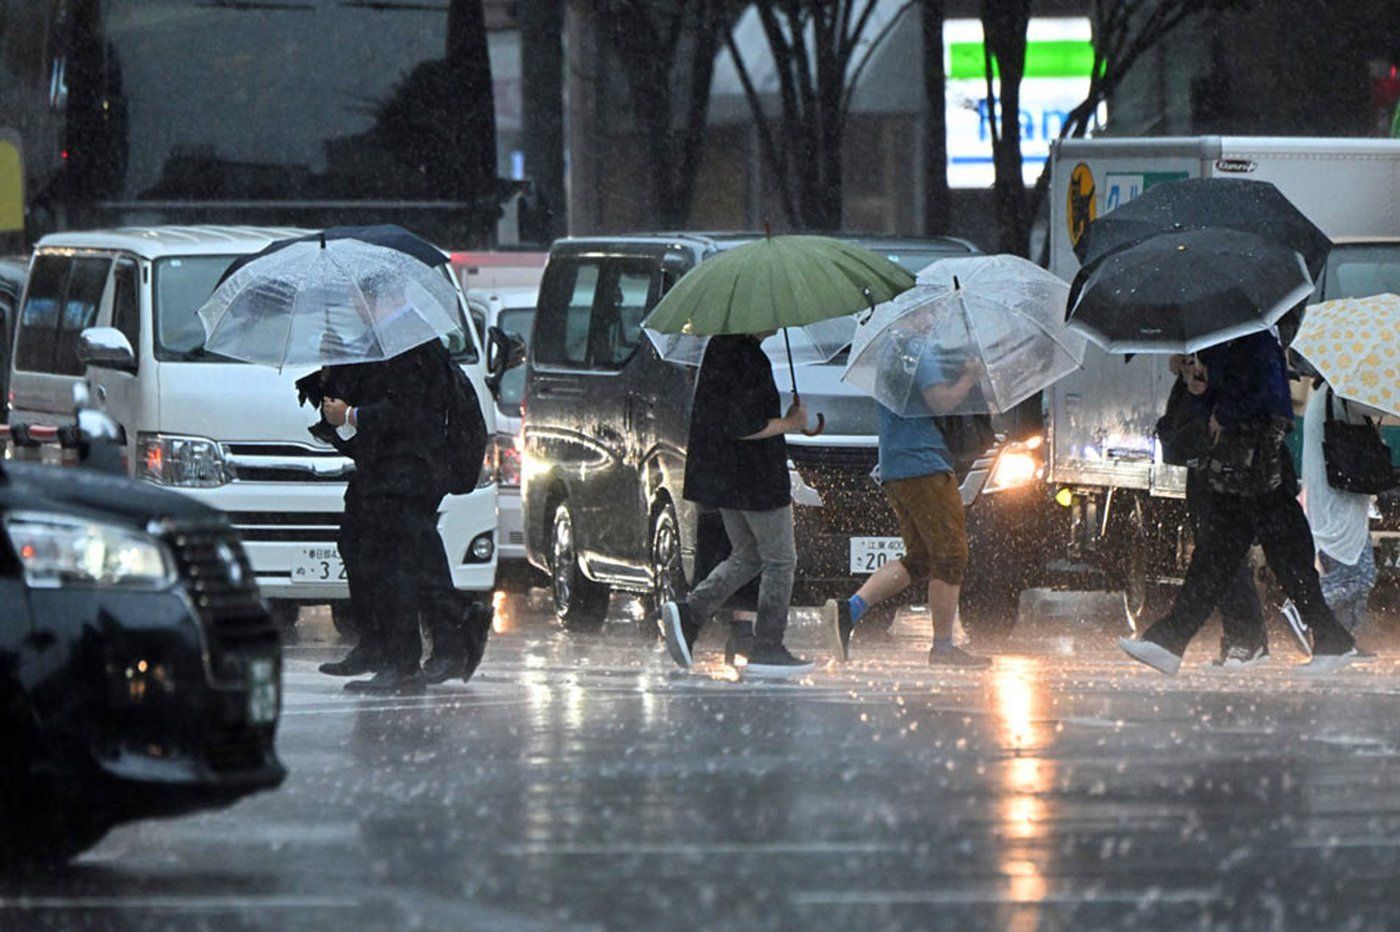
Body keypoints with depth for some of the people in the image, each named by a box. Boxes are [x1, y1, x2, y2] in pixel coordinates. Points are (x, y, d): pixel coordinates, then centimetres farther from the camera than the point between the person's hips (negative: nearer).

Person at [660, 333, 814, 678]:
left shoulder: (718, 347, 8)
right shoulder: (749, 360, -21)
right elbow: (742, 426, -24)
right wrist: (790, 423, -13)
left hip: (720, 477, 9)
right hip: (755, 478, -9)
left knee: (746, 557, 19)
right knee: (780, 560, 4)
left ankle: (688, 613, 3)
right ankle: (768, 648, 7)